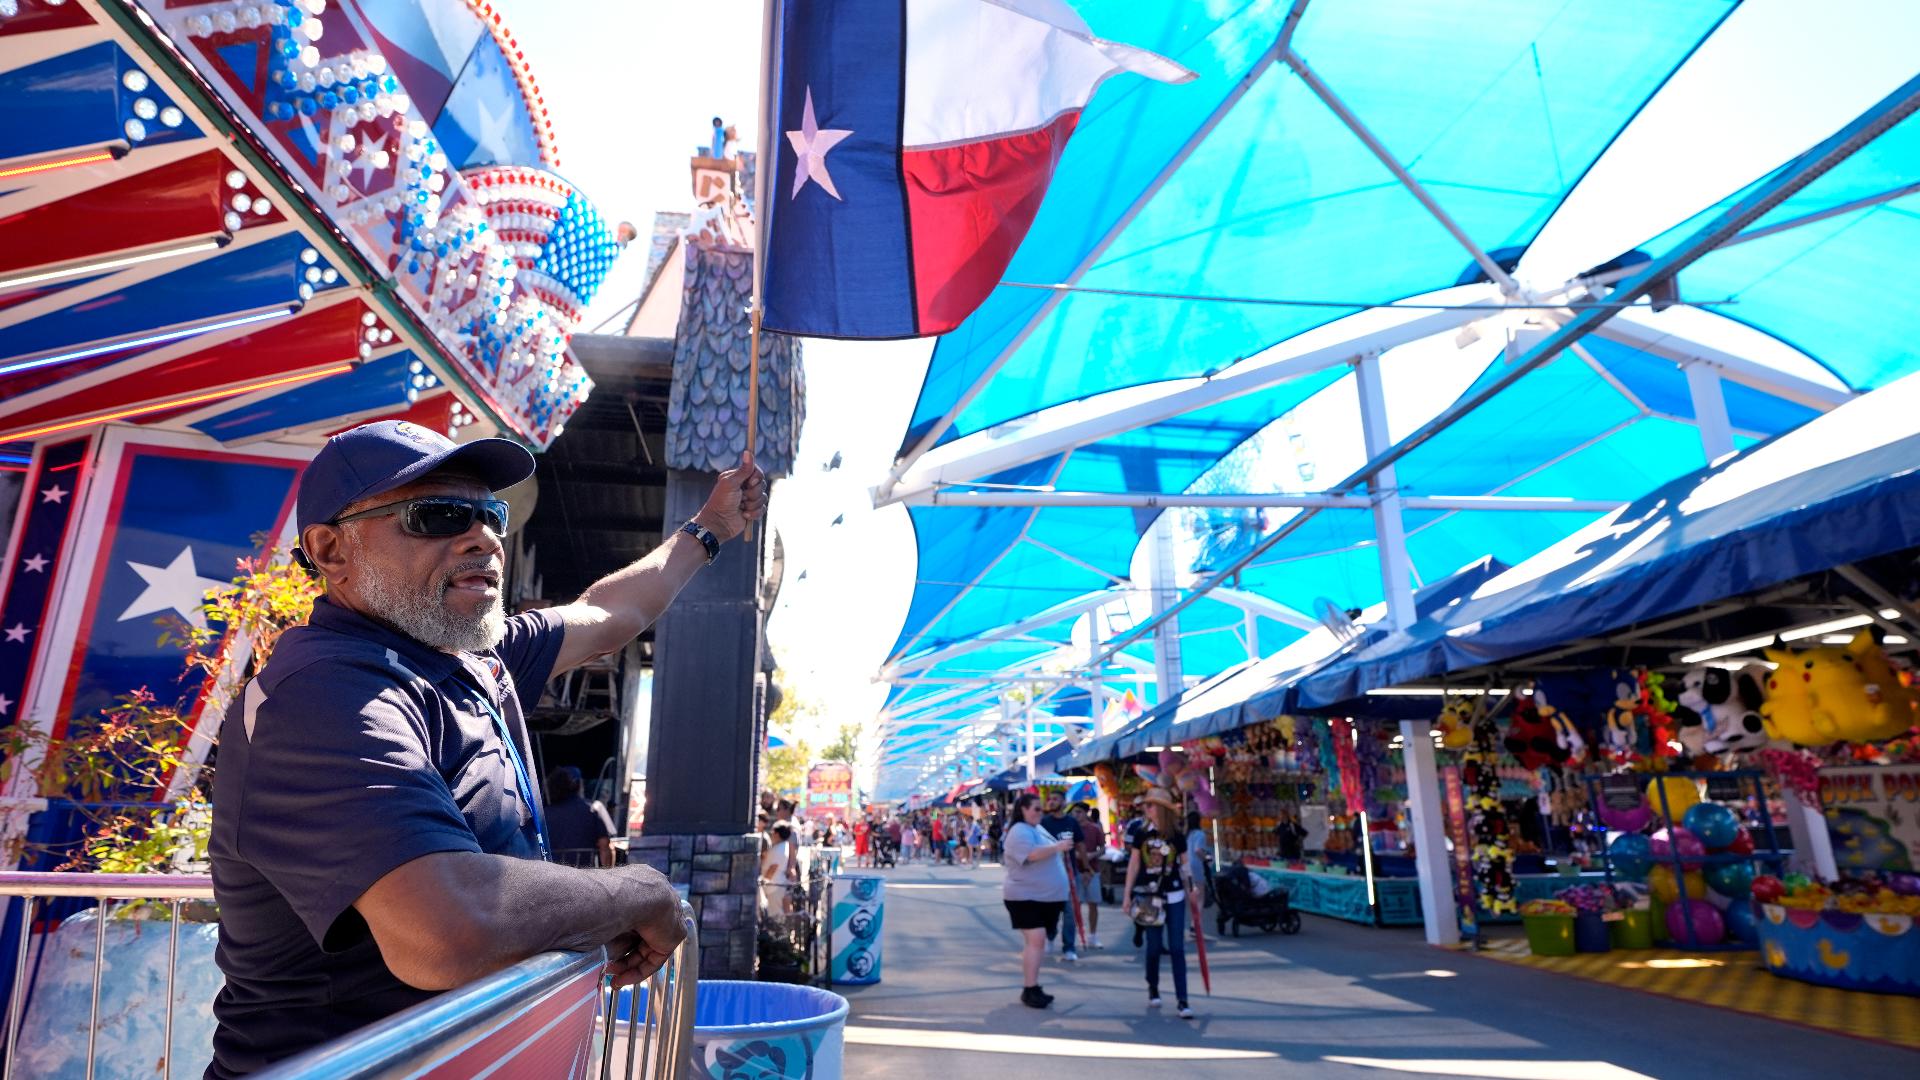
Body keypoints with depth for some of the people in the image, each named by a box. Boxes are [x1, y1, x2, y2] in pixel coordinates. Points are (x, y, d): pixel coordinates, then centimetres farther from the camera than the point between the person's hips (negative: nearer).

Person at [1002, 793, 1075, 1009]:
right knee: (1035, 941, -14)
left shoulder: (1039, 829, 16)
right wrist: (1057, 847, -33)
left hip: (1045, 896, 9)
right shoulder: (1020, 832, -16)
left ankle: (1032, 988, 19)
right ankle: (1030, 990, -10)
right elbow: (1032, 854, -32)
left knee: (1035, 942, 12)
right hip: (1026, 896, -9)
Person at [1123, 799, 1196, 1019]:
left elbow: (1184, 866, 5)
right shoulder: (1141, 835, -1)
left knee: (1177, 948, -3)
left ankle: (1182, 999, 1)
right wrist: (1127, 895, 2)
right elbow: (1133, 865, 3)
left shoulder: (1177, 837, -3)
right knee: (1154, 947, 6)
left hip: (1174, 898, -1)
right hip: (1149, 898, 1)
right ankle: (1153, 990, 27)